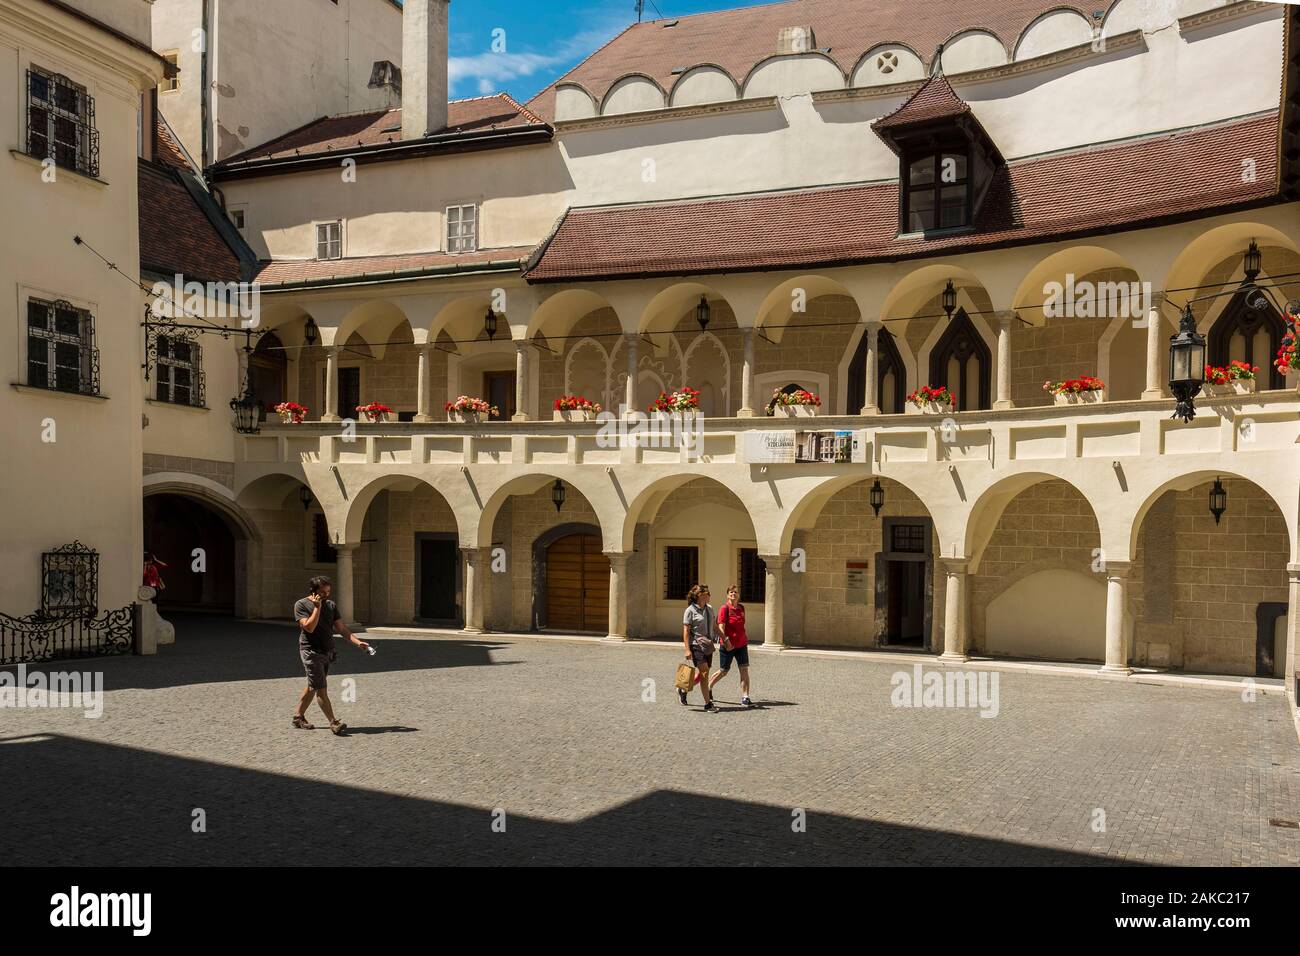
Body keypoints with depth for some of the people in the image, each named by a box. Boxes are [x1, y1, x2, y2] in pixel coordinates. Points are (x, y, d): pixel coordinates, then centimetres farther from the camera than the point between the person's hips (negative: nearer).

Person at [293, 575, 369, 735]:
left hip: (327, 653, 6)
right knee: (321, 689, -9)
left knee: (312, 687, 14)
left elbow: (341, 628, 6)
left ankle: (299, 717, 27)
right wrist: (317, 607, -17)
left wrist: (358, 642, -7)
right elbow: (309, 627, -19)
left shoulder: (331, 605, 10)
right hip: (311, 652, -6)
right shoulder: (301, 605, -6)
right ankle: (333, 722, -11)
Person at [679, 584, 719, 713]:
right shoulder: (690, 610, -9)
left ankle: (683, 690, 32)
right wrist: (687, 649, -16)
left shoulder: (709, 609, 11)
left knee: (701, 674, 10)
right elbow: (686, 631, -10)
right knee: (704, 673, -13)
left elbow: (715, 627, 20)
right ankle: (708, 703, -8)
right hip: (696, 646, -7)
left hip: (708, 646, 7)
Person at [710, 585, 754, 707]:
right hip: (728, 645, -5)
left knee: (744, 670, -4)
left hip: (742, 644, 5)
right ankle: (708, 687, 33)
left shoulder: (741, 608, 7)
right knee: (723, 671, 8)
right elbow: (720, 627, -18)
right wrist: (726, 640, -27)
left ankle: (745, 697, -1)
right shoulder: (725, 608, -11)